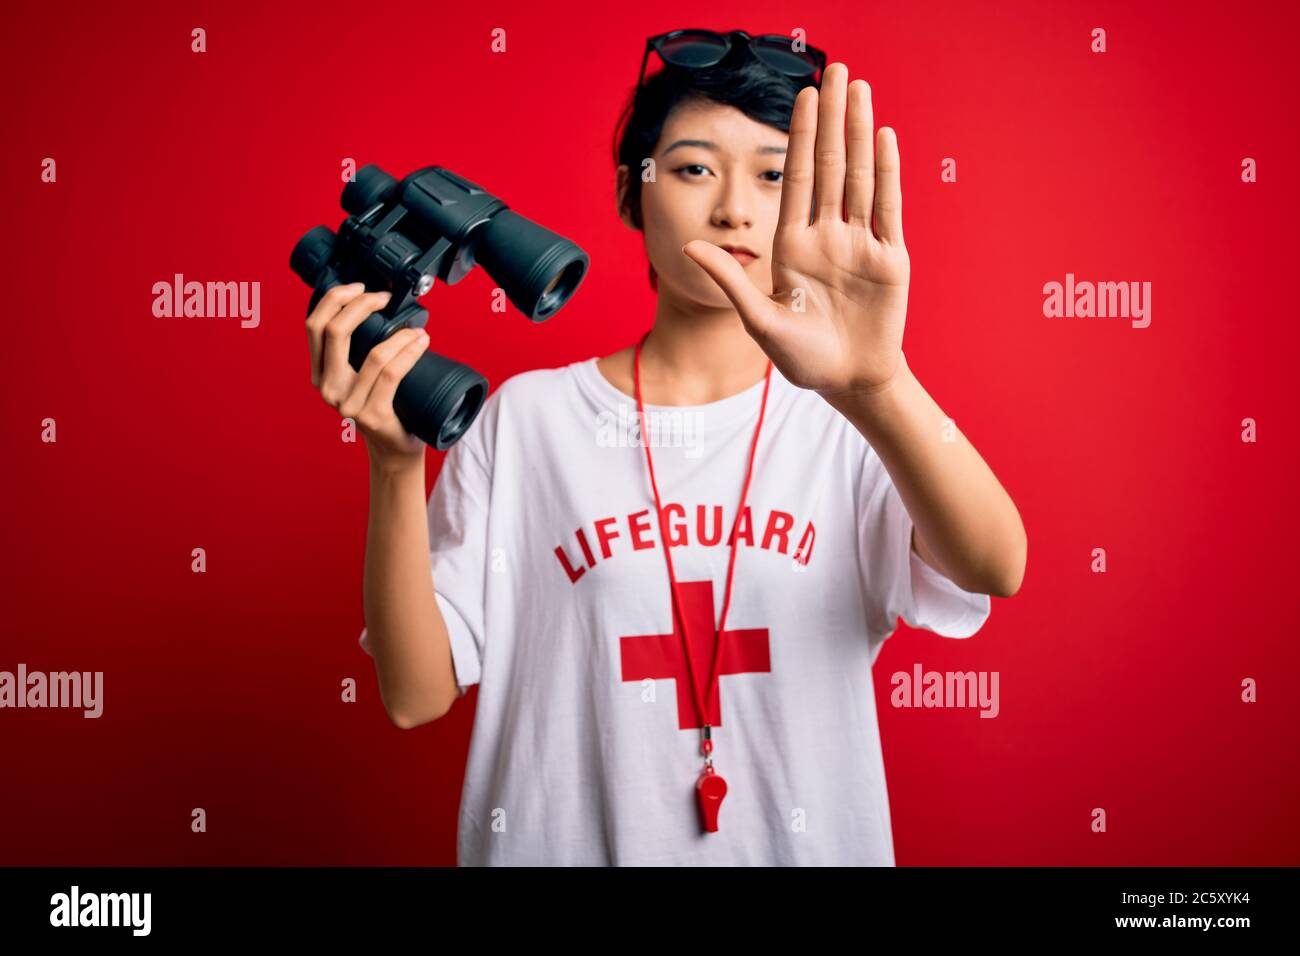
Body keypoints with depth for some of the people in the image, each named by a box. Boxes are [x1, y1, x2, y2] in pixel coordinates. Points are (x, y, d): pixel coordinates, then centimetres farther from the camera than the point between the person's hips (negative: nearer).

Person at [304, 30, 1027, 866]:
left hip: (808, 841, 1)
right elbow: (416, 693, -9)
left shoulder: (849, 422, -7)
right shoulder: (525, 417, -6)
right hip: (562, 842, 0)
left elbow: (992, 570, -25)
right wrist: (396, 466, -23)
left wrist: (873, 382, -42)